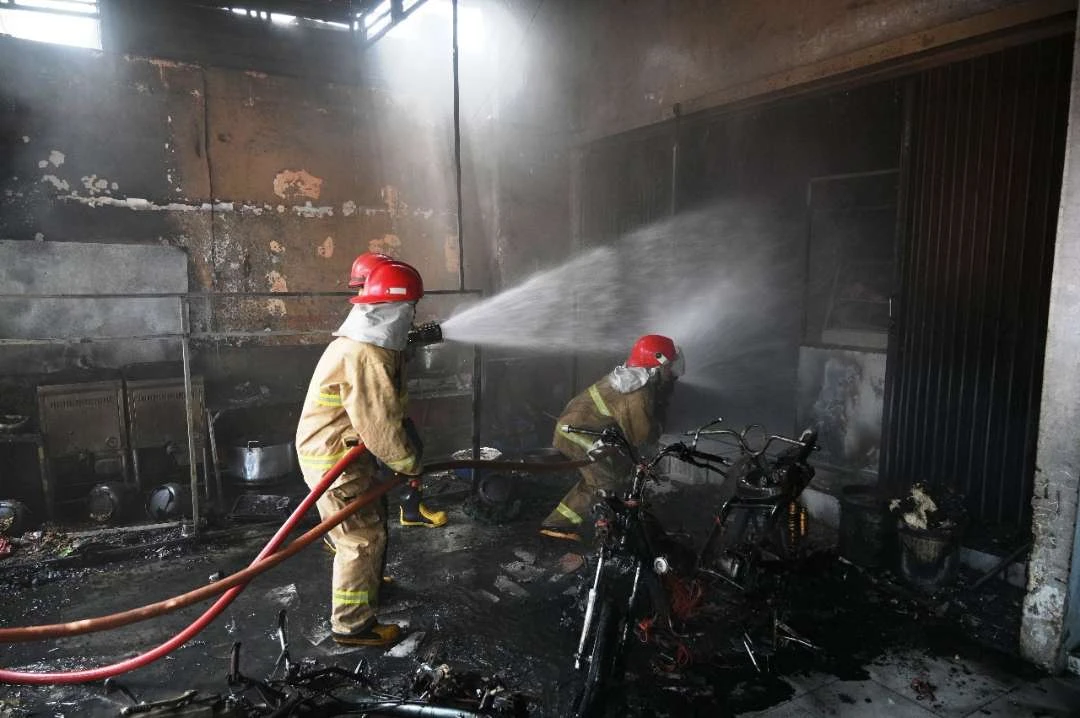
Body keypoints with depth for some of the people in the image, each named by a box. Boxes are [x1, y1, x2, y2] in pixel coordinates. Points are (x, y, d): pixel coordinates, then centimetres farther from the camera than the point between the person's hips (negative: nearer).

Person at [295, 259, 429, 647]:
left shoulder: (368, 342, 7)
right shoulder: (367, 356, -27)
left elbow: (385, 411, 13)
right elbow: (381, 428, -26)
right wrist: (411, 464, -11)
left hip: (345, 451, 10)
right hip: (333, 458, -10)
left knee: (372, 521, 24)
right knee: (362, 536, -2)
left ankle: (368, 583, 45)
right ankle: (352, 624, 12)